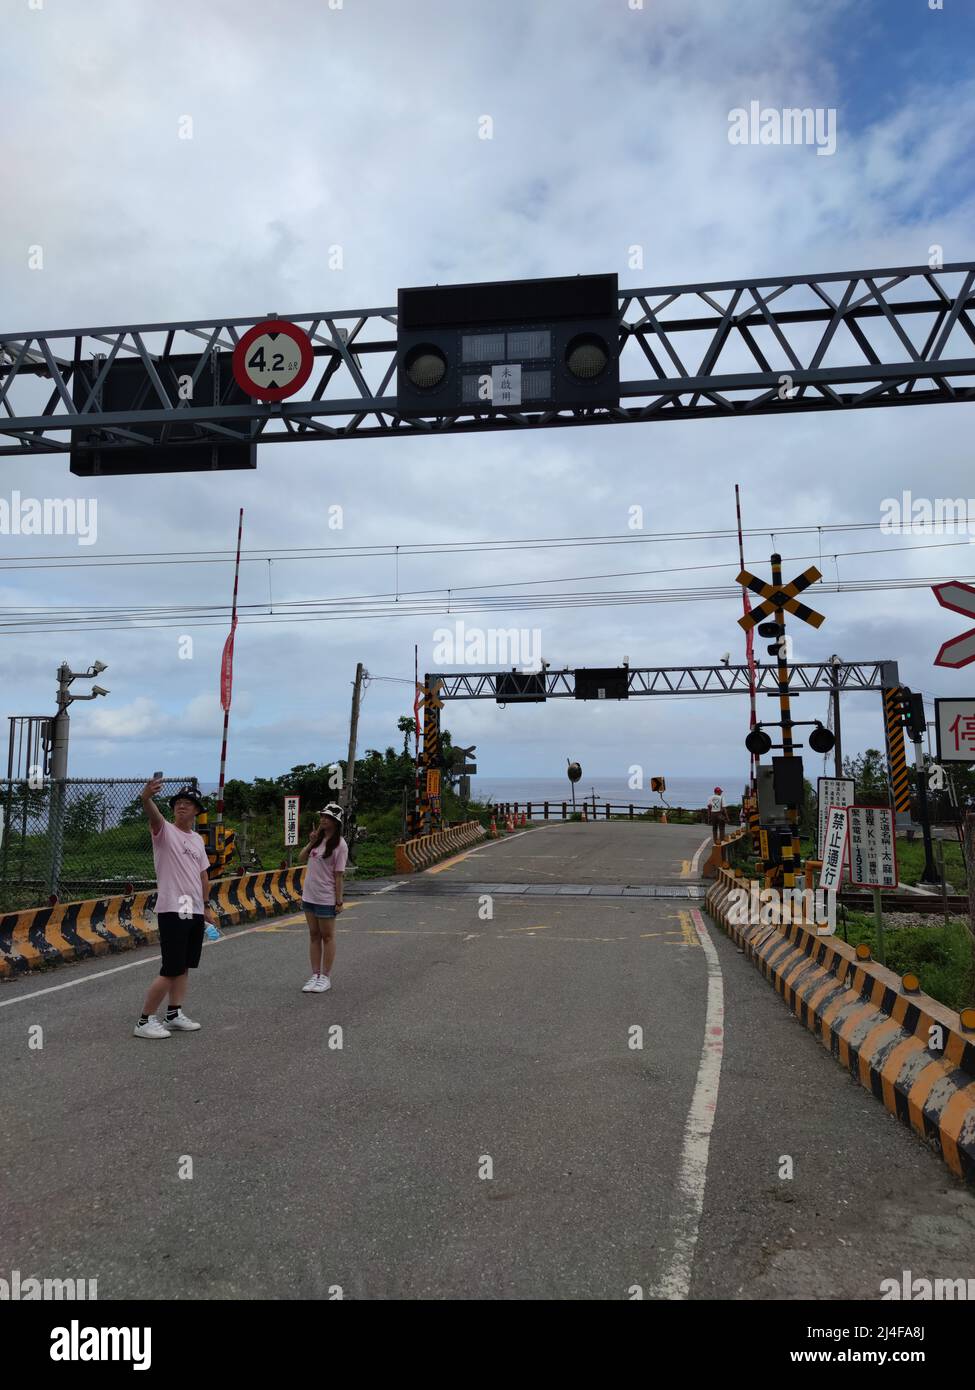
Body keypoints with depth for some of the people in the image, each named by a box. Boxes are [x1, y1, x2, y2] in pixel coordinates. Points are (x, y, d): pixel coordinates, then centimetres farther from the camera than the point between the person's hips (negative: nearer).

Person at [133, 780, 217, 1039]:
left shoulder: (198, 839, 14)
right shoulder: (165, 830, -6)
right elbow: (152, 813, -30)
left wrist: (206, 906, 20)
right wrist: (146, 797, -51)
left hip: (195, 911, 7)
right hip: (172, 911, -7)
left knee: (184, 967, 12)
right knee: (171, 970, -8)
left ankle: (174, 1015, 21)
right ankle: (145, 1021, 3)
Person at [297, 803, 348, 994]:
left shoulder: (339, 845, -13)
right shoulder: (318, 839, 9)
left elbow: (339, 875, -14)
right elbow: (301, 859, 9)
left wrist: (339, 901, -14)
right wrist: (311, 841, -4)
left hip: (326, 898, -7)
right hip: (309, 896, 7)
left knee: (327, 936, 4)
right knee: (314, 935, 12)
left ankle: (325, 978, 12)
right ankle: (315, 976, 19)